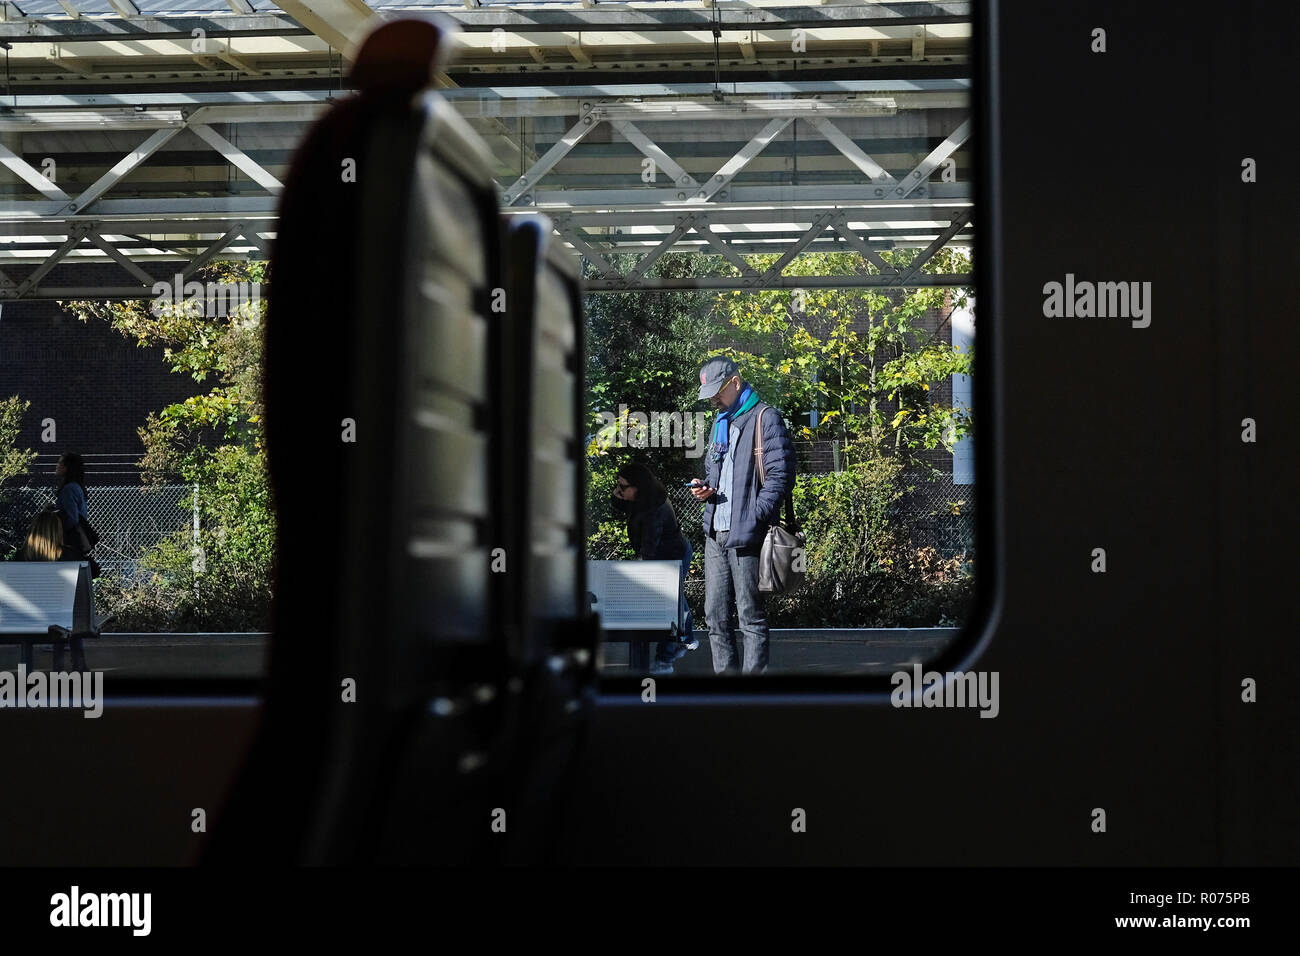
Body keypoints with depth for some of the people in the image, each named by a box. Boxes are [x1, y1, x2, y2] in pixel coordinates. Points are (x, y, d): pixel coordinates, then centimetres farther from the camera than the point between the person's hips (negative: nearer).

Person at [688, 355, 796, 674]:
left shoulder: (766, 419, -6)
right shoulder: (721, 422, 20)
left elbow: (780, 476, -12)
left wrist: (752, 518, -18)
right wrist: (704, 488, 9)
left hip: (745, 536, -8)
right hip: (715, 533, 8)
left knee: (751, 615, -3)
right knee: (715, 615, 9)